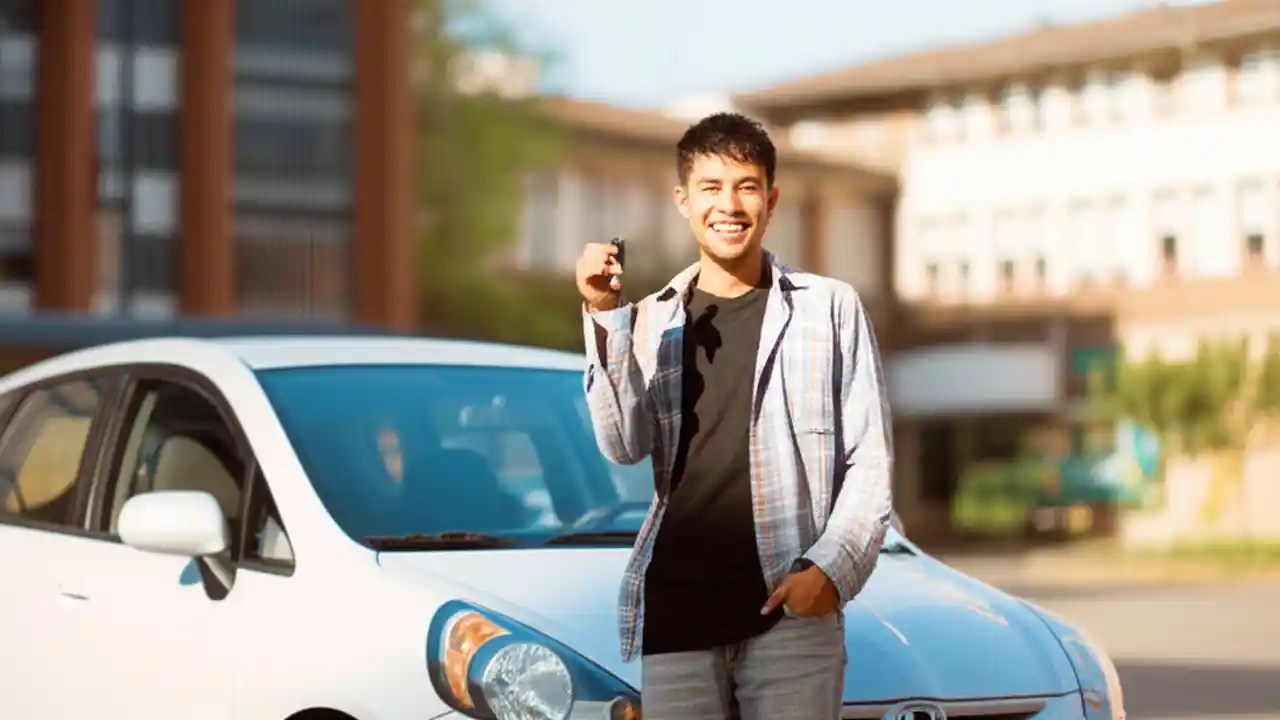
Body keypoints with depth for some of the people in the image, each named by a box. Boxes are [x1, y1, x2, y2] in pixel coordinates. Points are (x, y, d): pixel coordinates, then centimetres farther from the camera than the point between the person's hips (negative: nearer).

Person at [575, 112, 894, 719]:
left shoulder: (830, 307, 6)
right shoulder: (652, 319, 12)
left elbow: (870, 459, 4)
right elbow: (624, 445, -1)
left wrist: (832, 566, -10)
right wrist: (606, 317, -10)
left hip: (791, 609, -2)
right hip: (674, 613, 2)